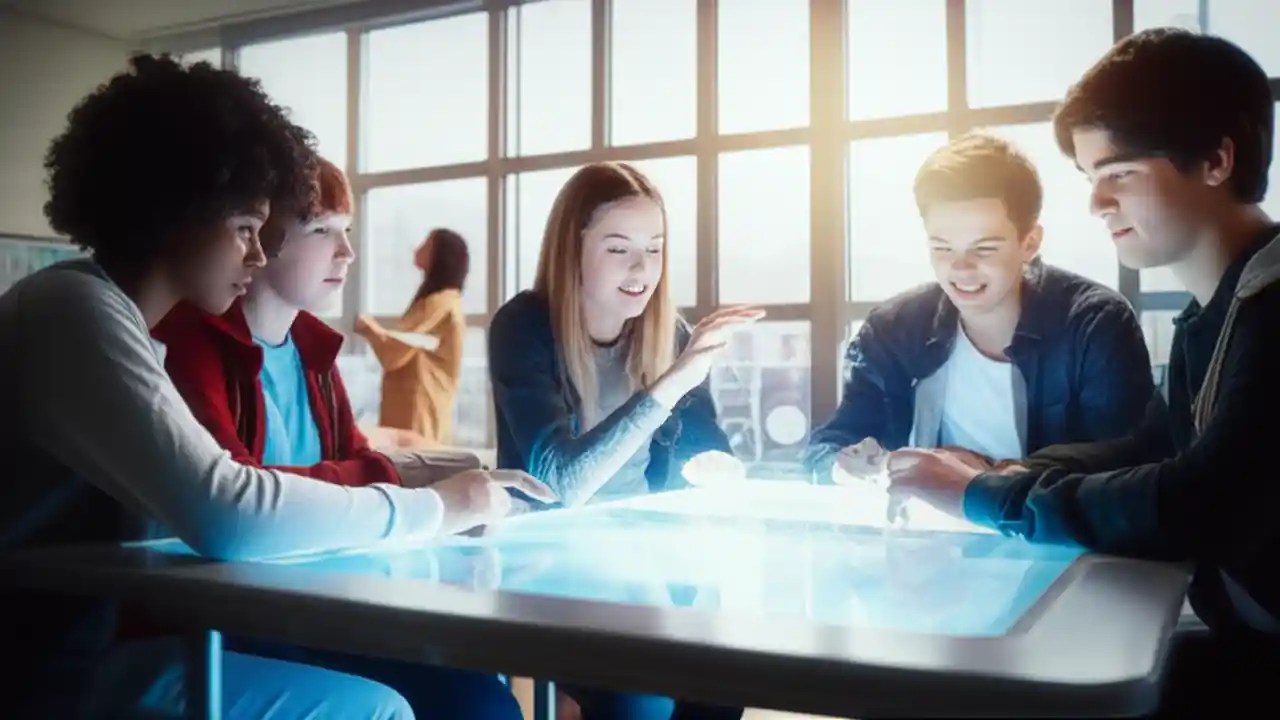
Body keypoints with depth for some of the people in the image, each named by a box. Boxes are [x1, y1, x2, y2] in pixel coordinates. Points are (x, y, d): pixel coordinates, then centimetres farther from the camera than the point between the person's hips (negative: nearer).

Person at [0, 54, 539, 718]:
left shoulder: (110, 315, 12)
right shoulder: (76, 311, -18)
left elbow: (193, 494, 6)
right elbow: (223, 515, -29)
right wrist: (432, 506, -18)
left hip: (83, 641, 9)